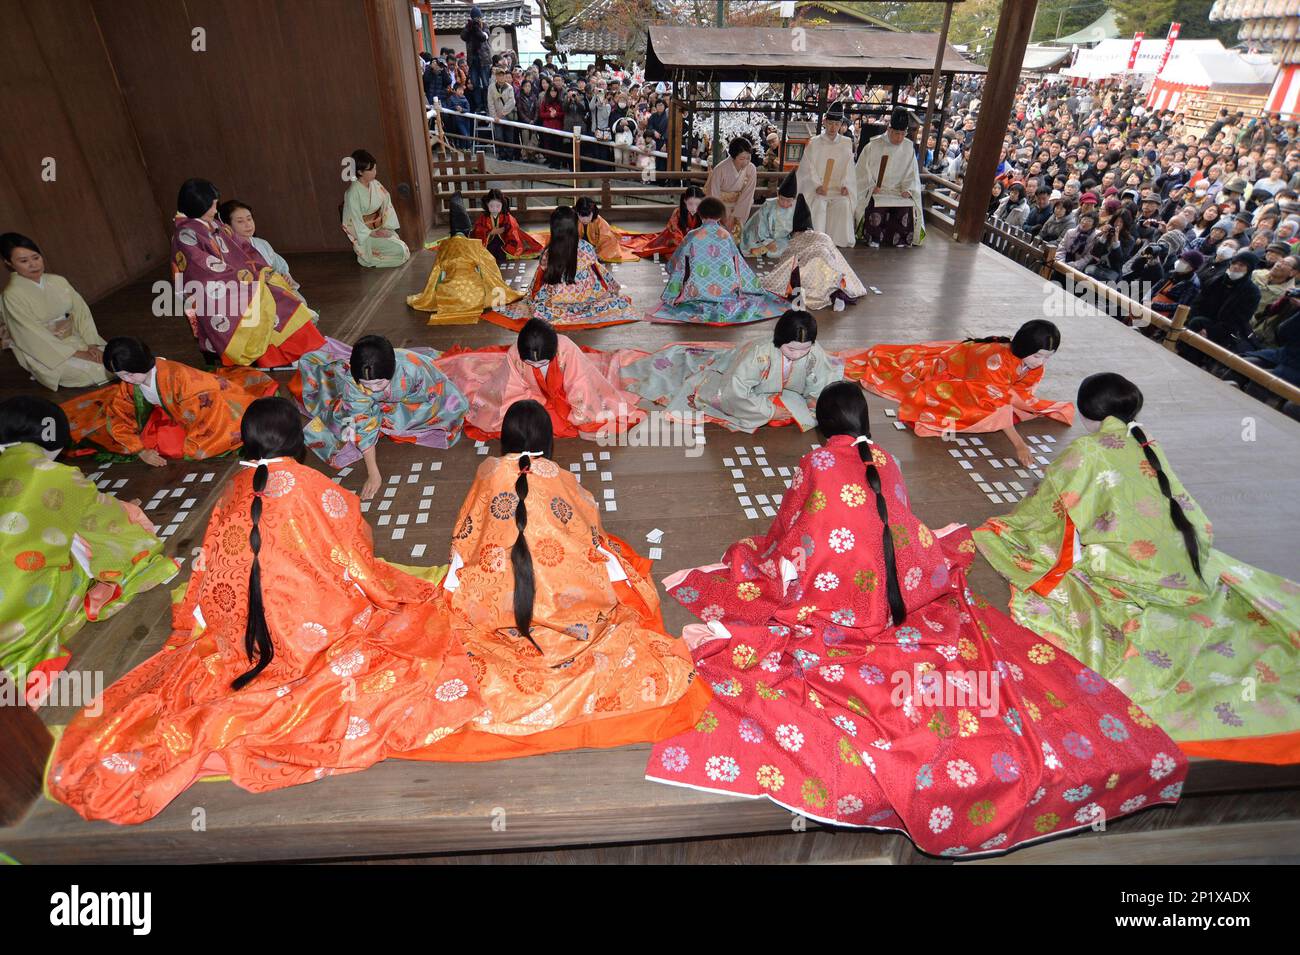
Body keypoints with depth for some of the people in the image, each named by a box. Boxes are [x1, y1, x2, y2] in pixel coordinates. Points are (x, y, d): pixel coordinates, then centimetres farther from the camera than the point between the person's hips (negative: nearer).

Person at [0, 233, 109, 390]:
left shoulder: (58, 281, 2)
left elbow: (81, 311, -2)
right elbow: (35, 336, -18)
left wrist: (91, 344, -17)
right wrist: (77, 354, -24)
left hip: (76, 338, 4)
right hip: (44, 353, -4)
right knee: (93, 370, -24)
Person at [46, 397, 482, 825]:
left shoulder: (235, 491, 1)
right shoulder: (316, 490, -13)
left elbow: (212, 572, 10)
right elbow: (356, 568, -6)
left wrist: (193, 622, 26)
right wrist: (397, 592, 12)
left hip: (245, 639, 7)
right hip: (322, 634, -6)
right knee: (415, 618, 0)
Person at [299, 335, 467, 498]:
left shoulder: (412, 368, -43)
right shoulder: (351, 381, -37)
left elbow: (427, 397, -23)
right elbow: (363, 427, -32)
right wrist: (373, 474, -35)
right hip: (375, 405, 0)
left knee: (453, 405, -16)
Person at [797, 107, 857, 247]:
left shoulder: (846, 144, 13)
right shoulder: (814, 143, 6)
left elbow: (848, 168, 8)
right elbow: (808, 168, -1)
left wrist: (845, 185, -11)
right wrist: (817, 186, -17)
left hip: (838, 188, 1)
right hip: (816, 186, -1)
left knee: (844, 203, -29)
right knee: (819, 204, -32)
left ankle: (840, 240, -22)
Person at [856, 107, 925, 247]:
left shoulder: (909, 147, 7)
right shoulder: (873, 146, -2)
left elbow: (912, 173, 10)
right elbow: (863, 171, 0)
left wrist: (908, 189, -7)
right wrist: (872, 187, -13)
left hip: (899, 192, 2)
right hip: (875, 192, -2)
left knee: (908, 209, -25)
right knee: (876, 209, -32)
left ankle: (900, 241, -6)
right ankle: (873, 239, -12)